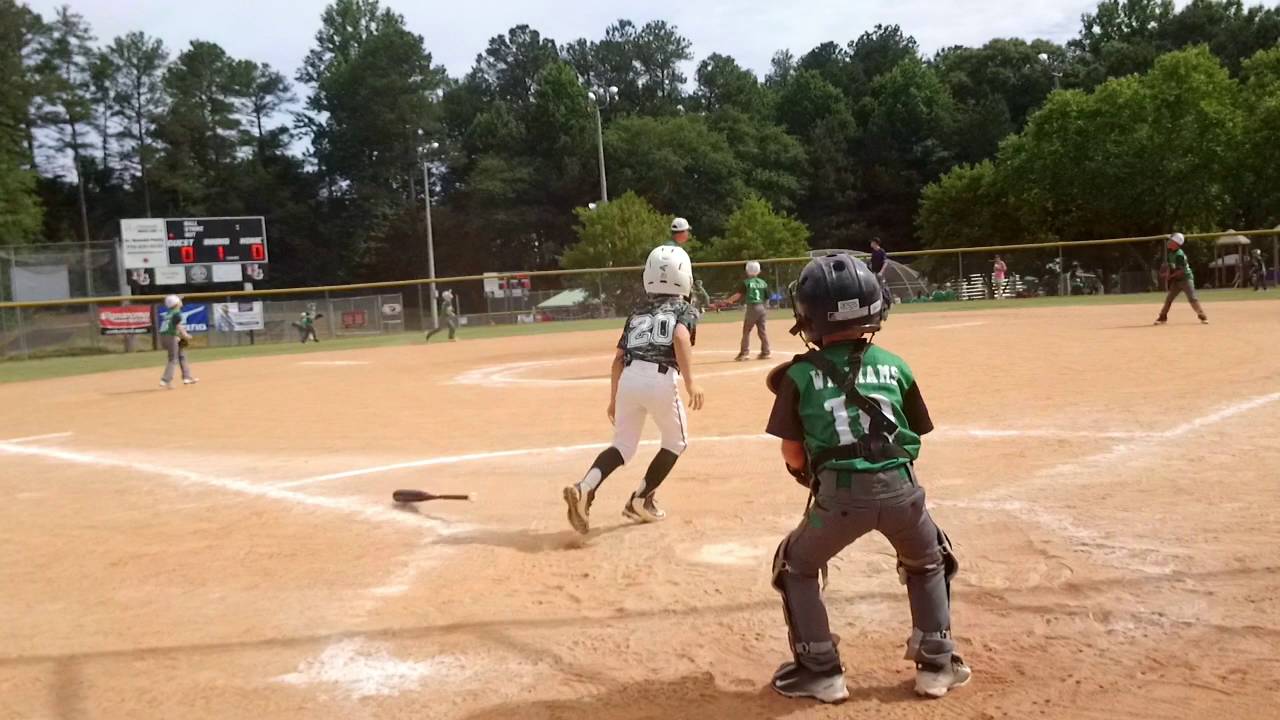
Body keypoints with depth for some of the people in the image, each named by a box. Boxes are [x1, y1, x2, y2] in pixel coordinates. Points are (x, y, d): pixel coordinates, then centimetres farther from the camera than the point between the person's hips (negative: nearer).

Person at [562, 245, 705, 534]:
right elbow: (681, 338, -11)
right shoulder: (684, 310, 12)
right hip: (661, 380, -4)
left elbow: (618, 359, 19)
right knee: (676, 442, 20)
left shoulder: (637, 314, 25)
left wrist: (613, 398, 26)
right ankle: (640, 500, 17)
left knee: (623, 446, 12)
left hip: (629, 379, 4)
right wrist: (690, 382, -15)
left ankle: (585, 488, -14)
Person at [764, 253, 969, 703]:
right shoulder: (894, 366, 9)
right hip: (899, 487, 3)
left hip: (839, 494, -2)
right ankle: (936, 665, 32)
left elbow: (793, 456, 5)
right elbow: (915, 437, 15)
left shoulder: (800, 374, 3)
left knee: (796, 569, 24)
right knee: (929, 564, 32)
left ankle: (821, 672, 22)